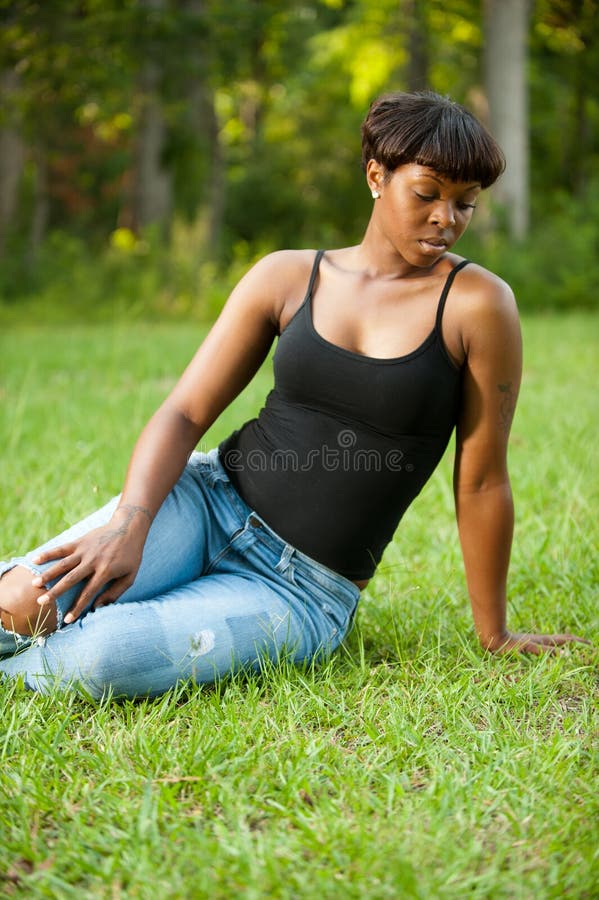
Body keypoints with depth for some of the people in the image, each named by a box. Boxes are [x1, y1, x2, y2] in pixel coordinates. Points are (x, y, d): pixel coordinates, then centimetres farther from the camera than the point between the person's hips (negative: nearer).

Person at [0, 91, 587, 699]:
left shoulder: (475, 303, -7)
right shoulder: (288, 277, 2)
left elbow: (481, 480, -3)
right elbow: (184, 413, 0)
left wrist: (494, 635, 5)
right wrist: (129, 523, -18)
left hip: (305, 591, -2)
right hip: (210, 497, 2)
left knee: (96, 659, -28)